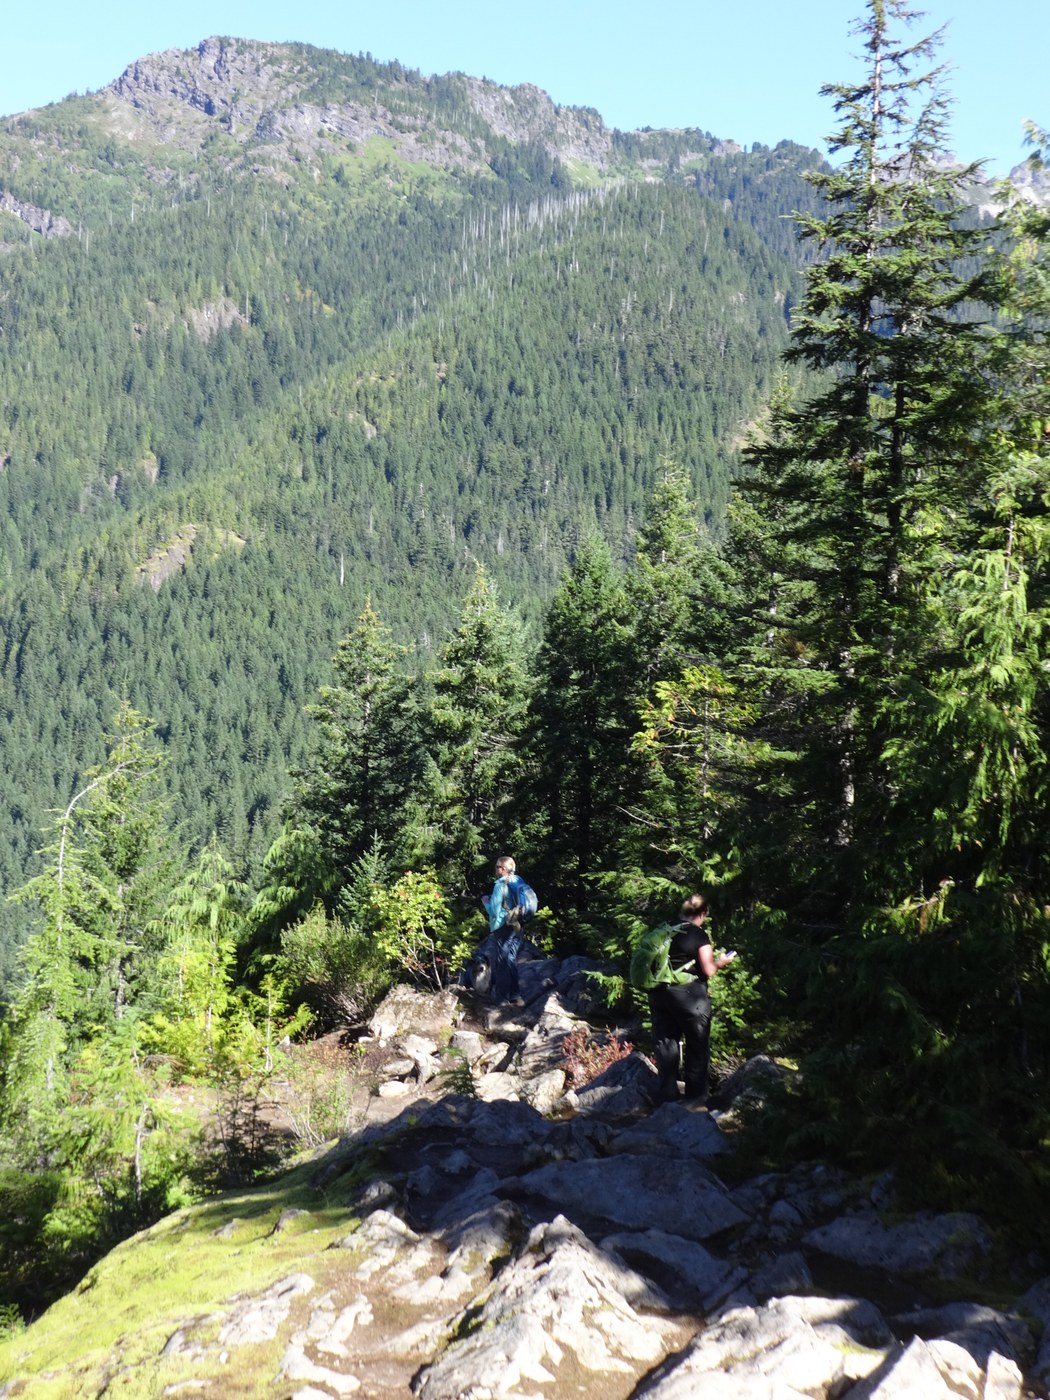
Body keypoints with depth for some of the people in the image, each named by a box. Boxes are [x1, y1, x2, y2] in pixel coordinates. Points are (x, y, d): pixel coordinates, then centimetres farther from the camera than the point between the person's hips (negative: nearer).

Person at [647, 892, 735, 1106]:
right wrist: (720, 962, 10)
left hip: (659, 993, 5)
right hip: (689, 995, -5)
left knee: (665, 1046, 11)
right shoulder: (699, 935, -8)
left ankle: (666, 1098, 14)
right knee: (697, 1048, 8)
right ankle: (696, 1099, 12)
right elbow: (708, 970, -10)